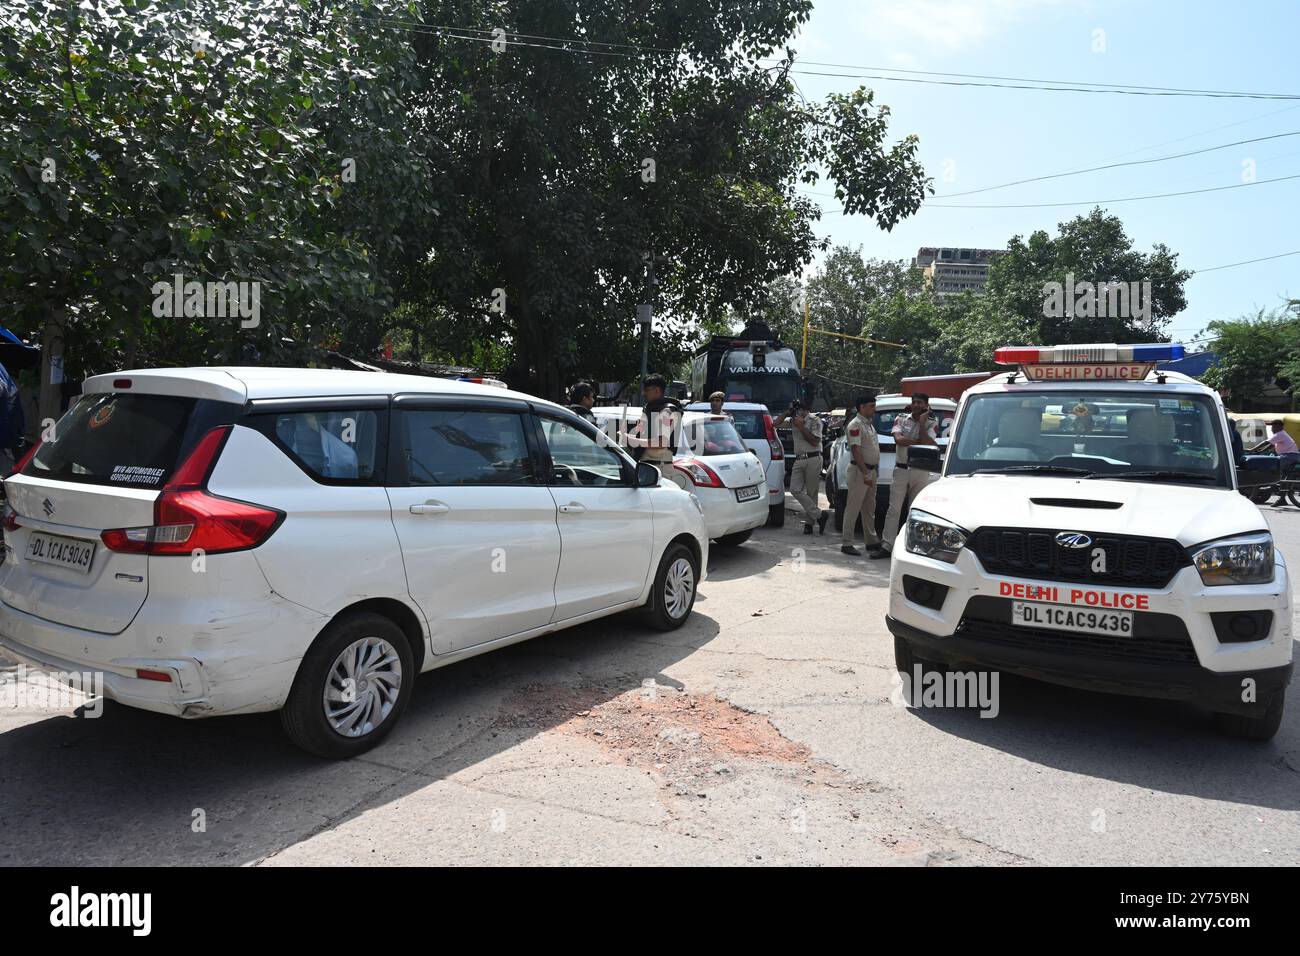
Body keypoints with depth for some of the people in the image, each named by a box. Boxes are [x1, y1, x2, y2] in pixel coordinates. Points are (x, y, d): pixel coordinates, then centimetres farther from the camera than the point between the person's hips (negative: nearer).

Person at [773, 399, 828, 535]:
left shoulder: (815, 420, -2)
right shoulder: (793, 420, 14)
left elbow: (814, 441, -10)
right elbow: (775, 424, 12)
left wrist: (801, 426, -12)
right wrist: (787, 412, 3)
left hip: (813, 459, -5)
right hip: (799, 460, 5)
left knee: (811, 492, -2)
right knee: (795, 490, -10)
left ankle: (809, 522, 4)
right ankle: (819, 515, -7)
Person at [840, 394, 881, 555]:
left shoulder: (869, 424, 16)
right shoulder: (855, 425, -14)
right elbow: (856, 451, -21)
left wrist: (874, 471, 16)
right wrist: (866, 473, -24)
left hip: (871, 470, 10)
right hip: (860, 471, -10)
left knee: (869, 508, 16)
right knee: (853, 507, -6)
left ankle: (871, 540, 26)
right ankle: (846, 543, -3)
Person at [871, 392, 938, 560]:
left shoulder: (930, 424, 4)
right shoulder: (901, 419, 5)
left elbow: (928, 444, -14)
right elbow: (898, 440, -12)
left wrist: (922, 423, -11)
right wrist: (920, 441, -12)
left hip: (921, 472, 0)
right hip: (901, 469, 0)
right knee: (894, 509, -4)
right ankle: (887, 546, -4)